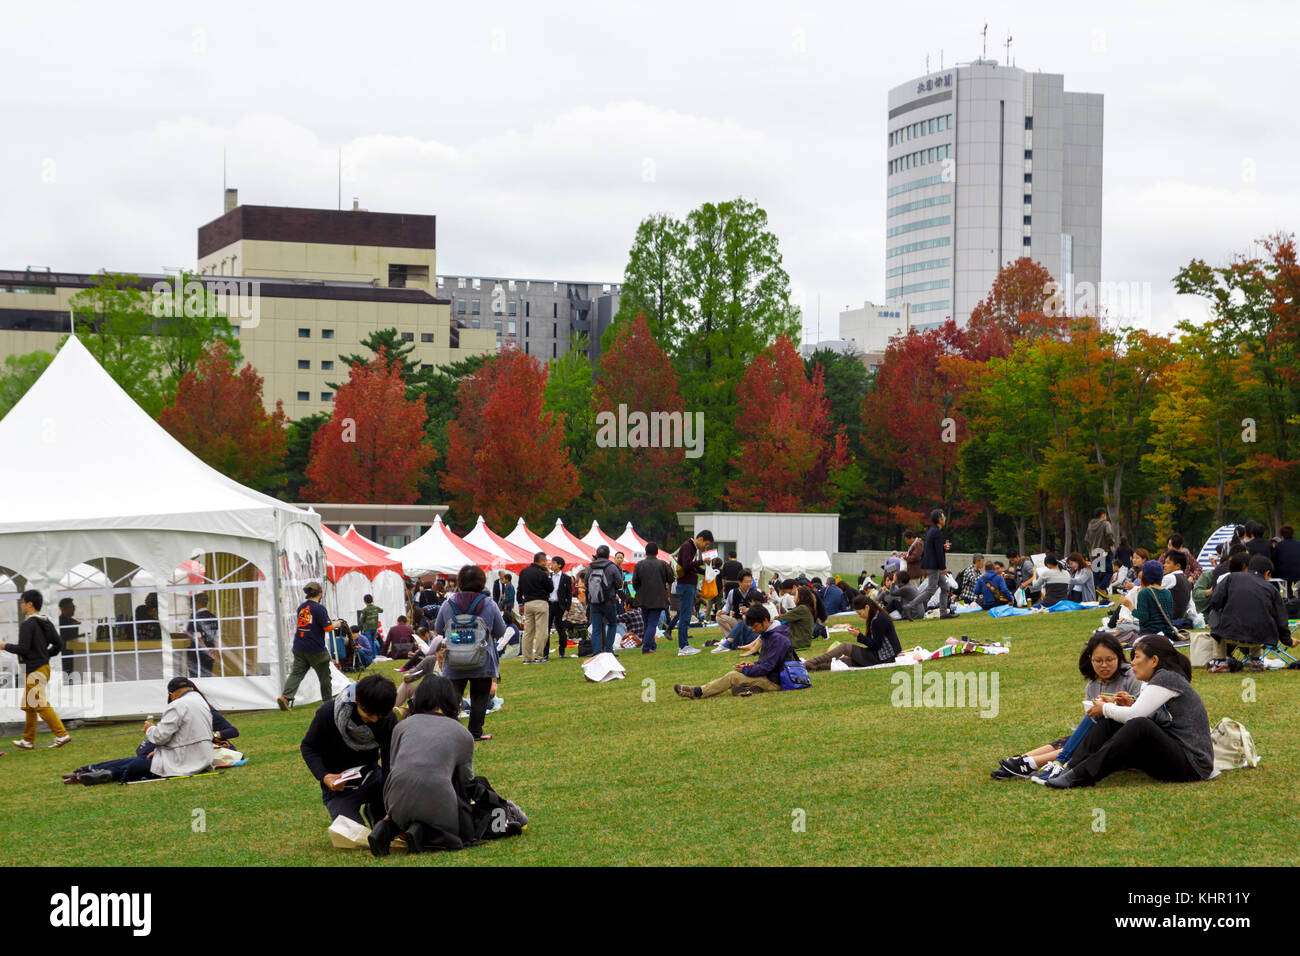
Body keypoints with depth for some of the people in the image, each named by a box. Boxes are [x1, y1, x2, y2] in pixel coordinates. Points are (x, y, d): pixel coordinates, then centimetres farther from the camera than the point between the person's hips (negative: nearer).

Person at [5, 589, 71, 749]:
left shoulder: (27, 624, -15)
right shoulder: (46, 622, 12)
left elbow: (23, 648, -20)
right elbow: (58, 645, 11)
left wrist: (6, 646, -5)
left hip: (34, 670, -10)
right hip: (44, 666, 10)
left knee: (41, 705, -10)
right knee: (28, 705, 17)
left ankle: (61, 734, -16)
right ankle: (28, 740, 22)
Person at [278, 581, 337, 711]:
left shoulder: (301, 607, 8)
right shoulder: (319, 608, -13)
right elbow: (328, 627, -16)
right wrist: (336, 624, 6)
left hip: (299, 647, 5)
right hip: (316, 649, -5)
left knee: (296, 673, 1)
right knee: (324, 676, 11)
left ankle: (285, 696, -19)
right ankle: (328, 702, 21)